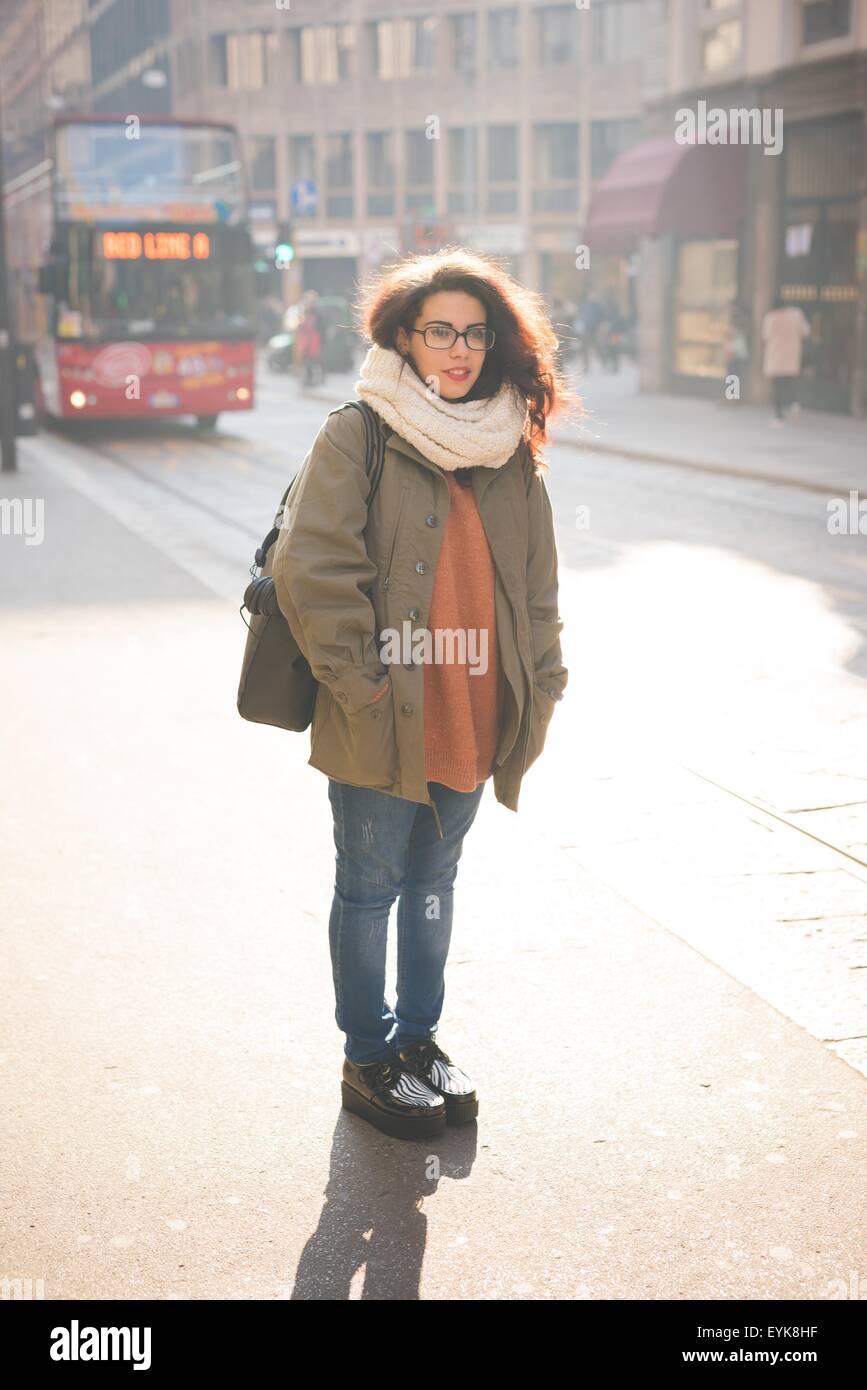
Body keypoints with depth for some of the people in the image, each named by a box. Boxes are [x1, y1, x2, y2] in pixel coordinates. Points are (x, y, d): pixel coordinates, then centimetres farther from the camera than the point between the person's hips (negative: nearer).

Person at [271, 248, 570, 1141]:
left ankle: (418, 1039, 37)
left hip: (474, 721, 6)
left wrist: (540, 686, 7)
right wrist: (360, 683, -16)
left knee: (434, 882, 20)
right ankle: (368, 1060, 25)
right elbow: (313, 570, -15)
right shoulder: (355, 438, -9)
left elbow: (537, 583, 14)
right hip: (381, 725, -6)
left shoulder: (511, 449, 9)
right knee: (370, 890, 8)